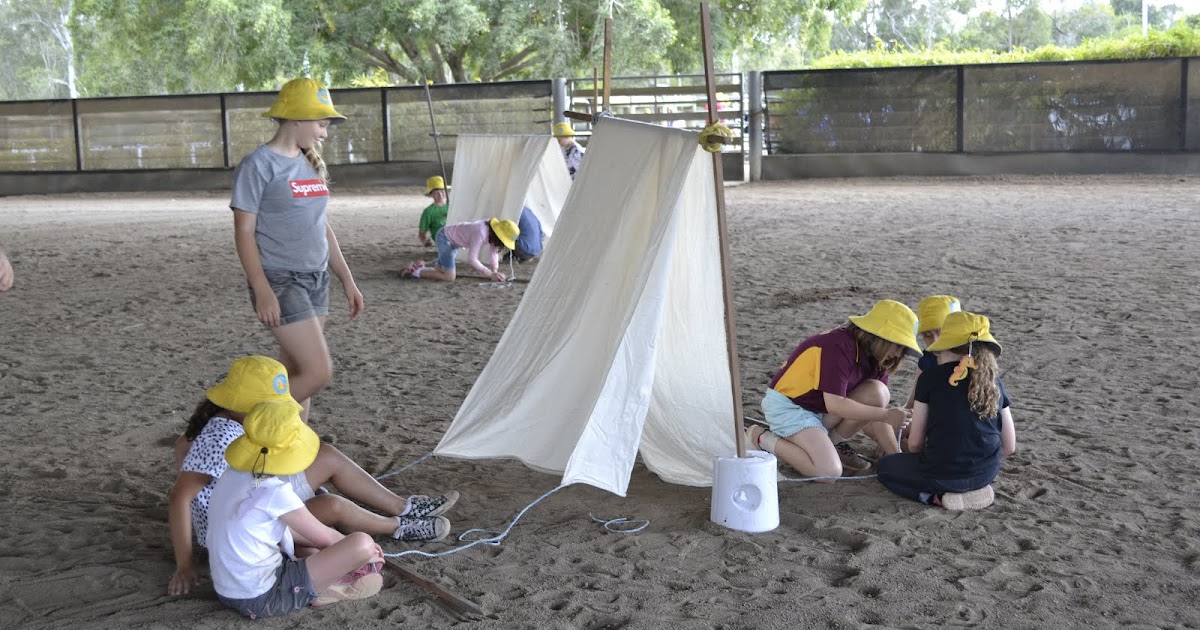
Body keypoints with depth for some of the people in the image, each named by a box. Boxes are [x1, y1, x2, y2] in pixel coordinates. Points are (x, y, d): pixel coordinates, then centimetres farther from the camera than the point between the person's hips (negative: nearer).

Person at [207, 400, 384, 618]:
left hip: (229, 592, 9)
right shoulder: (275, 493, -22)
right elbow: (325, 537, -7)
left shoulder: (233, 475, 2)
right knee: (363, 543, -19)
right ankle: (326, 589, 5)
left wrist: (345, 543, 14)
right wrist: (354, 548, 14)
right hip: (263, 600, -9)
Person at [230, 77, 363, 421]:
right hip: (280, 280, -7)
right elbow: (244, 233, -11)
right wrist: (262, 291, -18)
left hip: (316, 279, 7)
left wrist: (347, 279, 15)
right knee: (318, 371, -12)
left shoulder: (311, 164, 12)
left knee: (296, 376, 9)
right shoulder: (259, 165, -9)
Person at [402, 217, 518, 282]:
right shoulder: (481, 233, -36)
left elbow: (494, 252, -1)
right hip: (444, 237, -9)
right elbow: (472, 258, -35)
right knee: (449, 277, -17)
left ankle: (419, 267, 29)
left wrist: (495, 271, -15)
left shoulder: (492, 230, -12)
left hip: (453, 240, 9)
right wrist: (490, 274, -32)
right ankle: (415, 272, -5)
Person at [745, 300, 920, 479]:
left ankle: (835, 444, 6)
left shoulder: (874, 358, 0)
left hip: (822, 407, 8)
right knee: (829, 471, -23)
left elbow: (876, 410, 1)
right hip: (787, 405, -8)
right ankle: (762, 437, -5)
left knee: (878, 393, -13)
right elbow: (835, 404, -29)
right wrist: (885, 415, -25)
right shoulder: (839, 346, -25)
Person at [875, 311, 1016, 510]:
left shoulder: (930, 377, -6)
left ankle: (936, 496, -2)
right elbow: (1009, 447, 7)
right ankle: (975, 490, 8)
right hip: (987, 474, 5)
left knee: (886, 466, 22)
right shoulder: (994, 381, 5)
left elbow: (915, 444, -2)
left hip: (941, 473, -5)